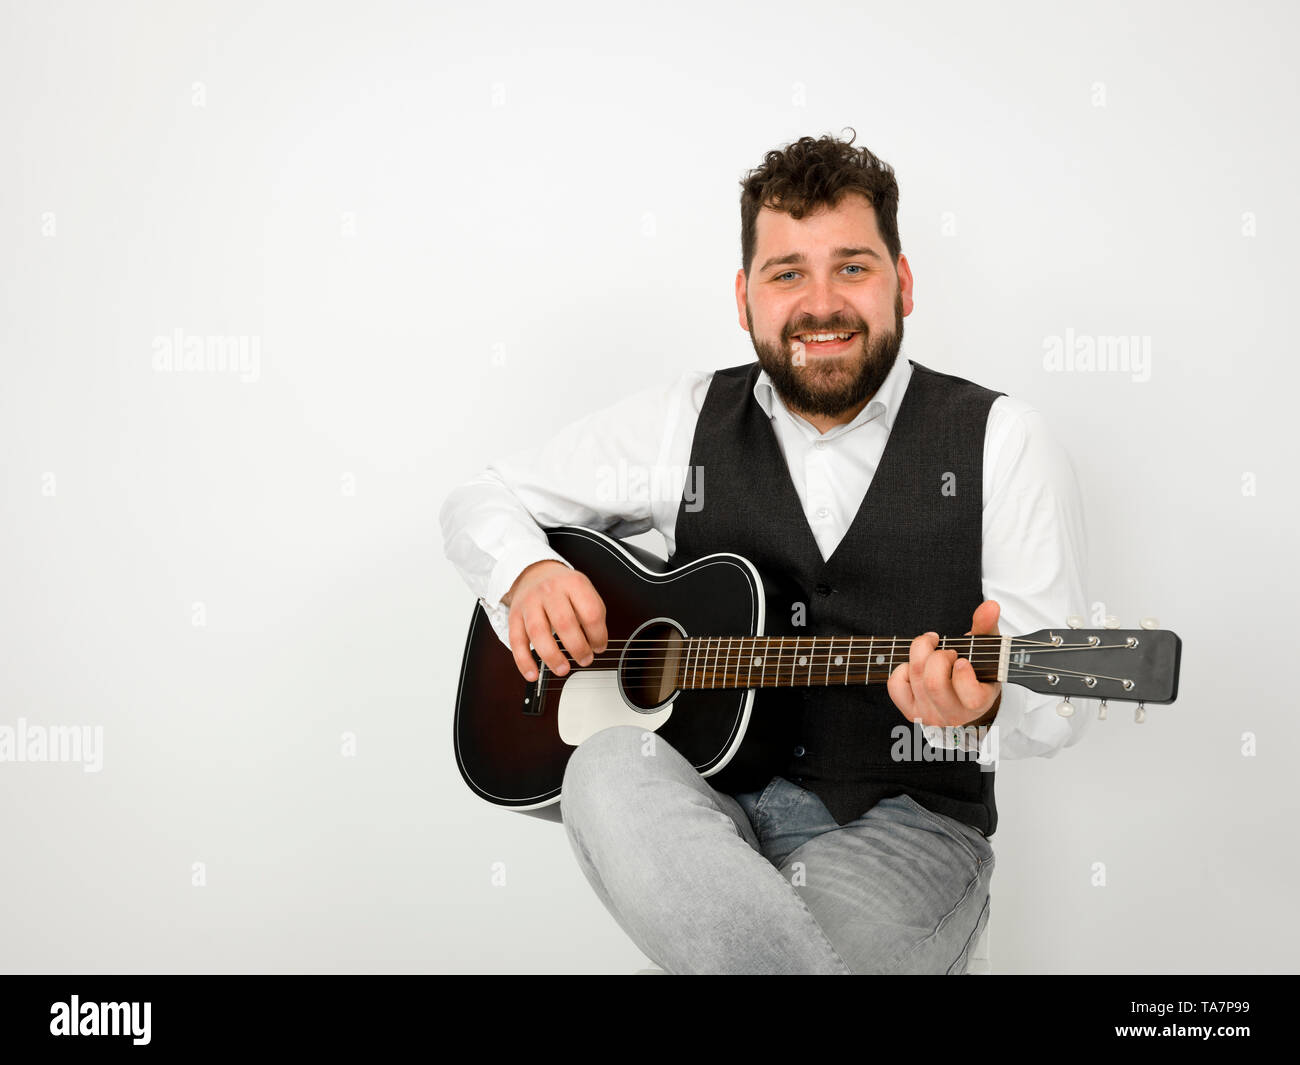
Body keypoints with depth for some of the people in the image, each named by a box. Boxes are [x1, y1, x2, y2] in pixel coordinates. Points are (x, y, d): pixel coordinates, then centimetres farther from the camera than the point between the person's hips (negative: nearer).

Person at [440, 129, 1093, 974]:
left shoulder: (1003, 441, 1)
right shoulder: (686, 423, 8)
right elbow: (480, 504, 15)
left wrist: (984, 705, -28)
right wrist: (529, 574, -9)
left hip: (904, 818, -2)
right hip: (713, 798, 3)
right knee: (611, 773, -34)